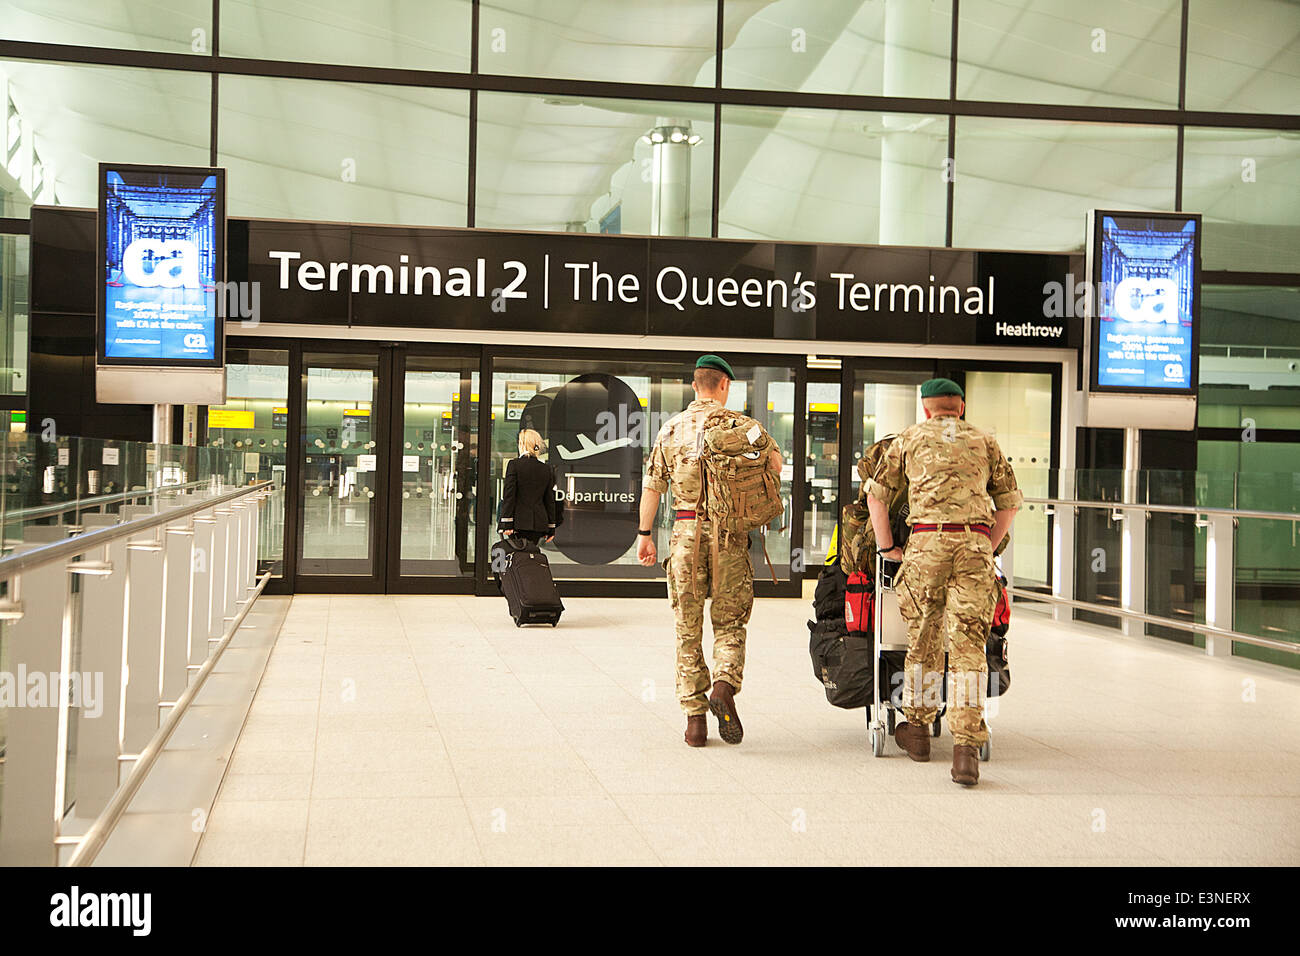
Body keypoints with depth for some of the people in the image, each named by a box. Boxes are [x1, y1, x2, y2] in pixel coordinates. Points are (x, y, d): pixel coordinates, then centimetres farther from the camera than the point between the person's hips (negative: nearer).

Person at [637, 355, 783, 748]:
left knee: (688, 629, 8)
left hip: (687, 531, 1)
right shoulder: (741, 424, 3)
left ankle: (694, 717, 6)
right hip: (729, 533, -1)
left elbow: (652, 485, 7)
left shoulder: (672, 428, 8)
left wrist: (645, 534, 12)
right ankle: (725, 685, -16)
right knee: (729, 621, 11)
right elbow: (774, 459, -7)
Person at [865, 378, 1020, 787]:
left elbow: (876, 495, 11)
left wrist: (887, 546, 17)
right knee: (968, 646, -2)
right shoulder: (985, 442, 20)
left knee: (923, 638, 15)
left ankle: (917, 728, 28)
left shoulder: (910, 439, 16)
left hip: (926, 542, 0)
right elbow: (1010, 502, 19)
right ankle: (966, 746, -12)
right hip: (975, 543, 1)